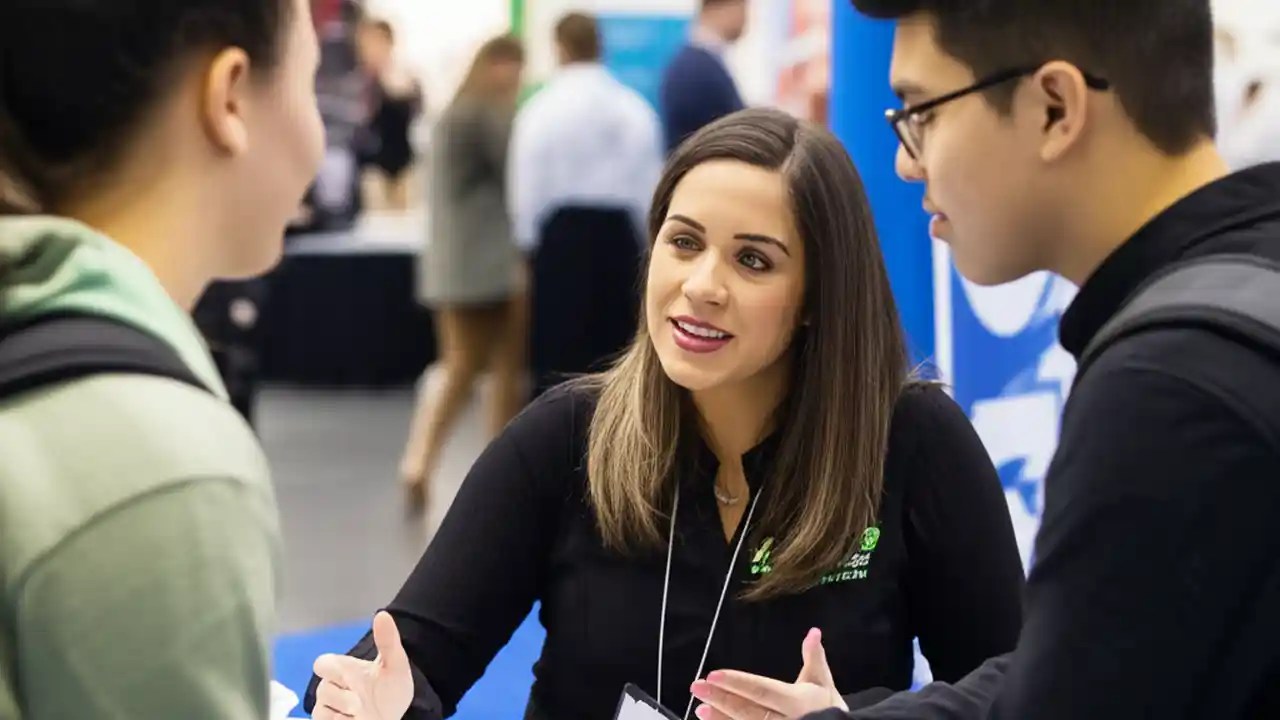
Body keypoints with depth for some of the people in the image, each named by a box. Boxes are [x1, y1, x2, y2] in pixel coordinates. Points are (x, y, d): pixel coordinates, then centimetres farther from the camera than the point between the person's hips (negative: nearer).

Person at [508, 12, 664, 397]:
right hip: (620, 232, 3)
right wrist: (645, 243, 12)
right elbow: (651, 183, 3)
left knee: (559, 345, 1)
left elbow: (528, 185, -5)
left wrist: (528, 241, 6)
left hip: (563, 232, -3)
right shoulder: (635, 108, 1)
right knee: (614, 344, 9)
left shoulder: (541, 109, -8)